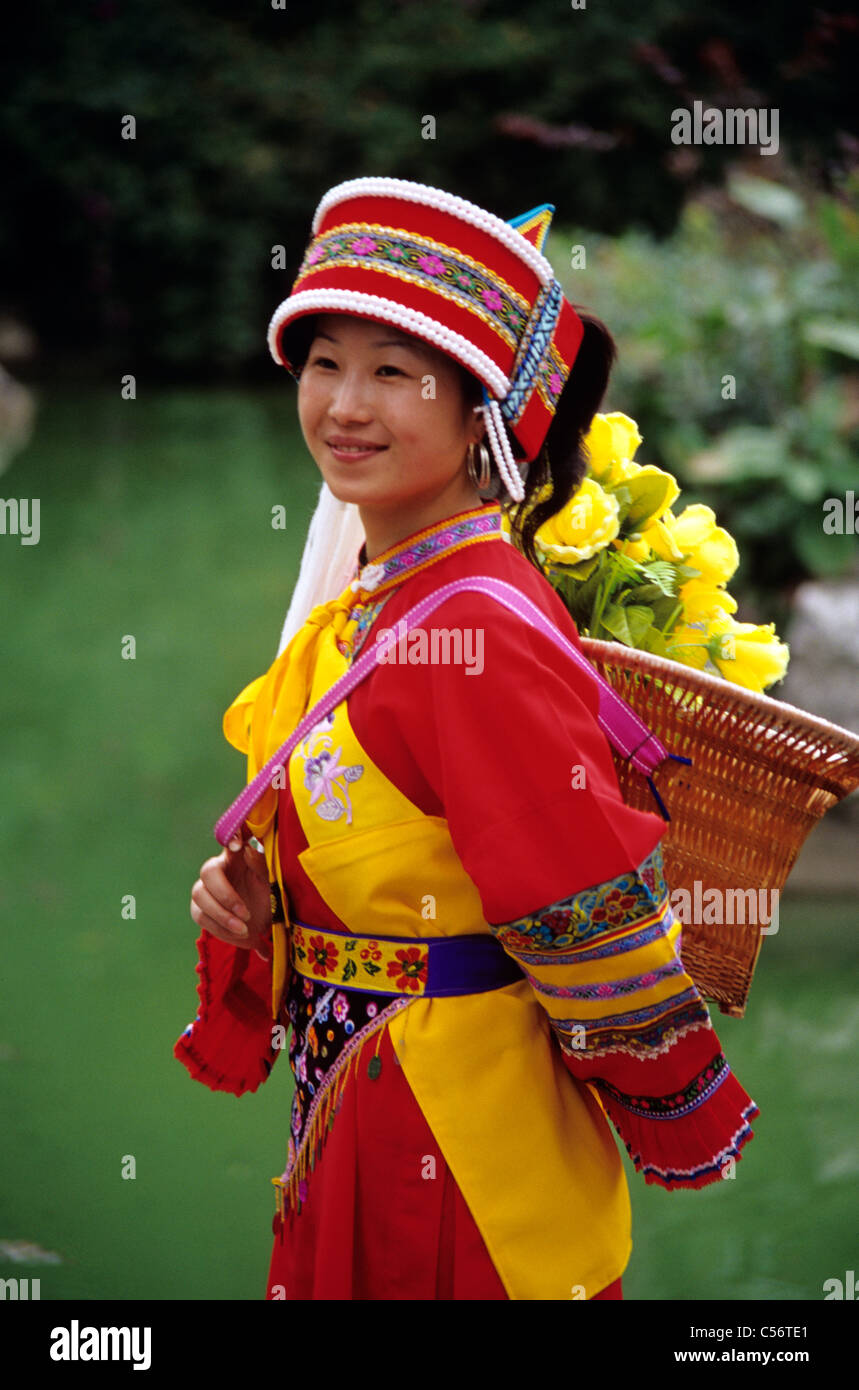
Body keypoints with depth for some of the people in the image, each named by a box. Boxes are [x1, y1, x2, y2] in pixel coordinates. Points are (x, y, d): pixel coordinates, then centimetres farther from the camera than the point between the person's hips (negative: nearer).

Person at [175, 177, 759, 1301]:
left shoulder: (481, 635, -23)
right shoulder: (357, 610, 5)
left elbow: (594, 920, -21)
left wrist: (679, 1124, -11)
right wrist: (257, 901, 0)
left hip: (466, 1143, -8)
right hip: (352, 1122, 9)